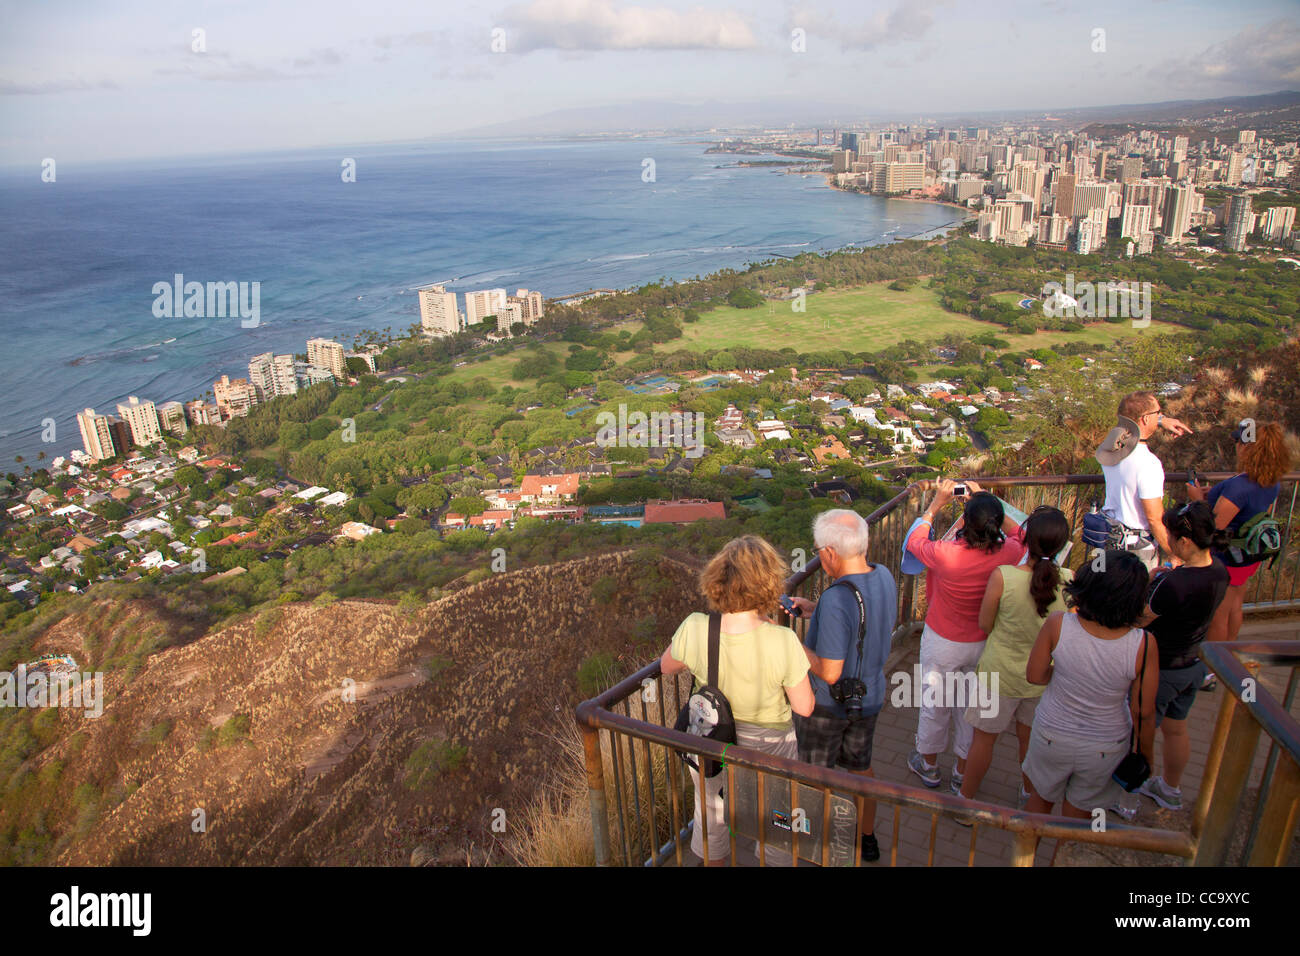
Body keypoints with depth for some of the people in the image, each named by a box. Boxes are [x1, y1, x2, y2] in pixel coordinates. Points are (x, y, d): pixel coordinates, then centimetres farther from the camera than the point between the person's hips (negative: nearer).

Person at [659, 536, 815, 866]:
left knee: (711, 816, 32)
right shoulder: (783, 642, -33)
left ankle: (714, 859, 56)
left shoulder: (693, 630, -27)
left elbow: (666, 667, -5)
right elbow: (804, 708, -19)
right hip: (767, 751, -2)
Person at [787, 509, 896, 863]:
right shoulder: (884, 577, -10)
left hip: (827, 704, -7)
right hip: (870, 697, 7)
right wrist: (814, 609, 7)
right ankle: (867, 838, 45)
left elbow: (829, 673, -29)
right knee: (860, 767, 27)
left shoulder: (835, 601, -34)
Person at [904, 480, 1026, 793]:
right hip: (982, 645, 3)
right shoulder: (1009, 553, -22)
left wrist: (936, 504, -1)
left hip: (942, 642, -3)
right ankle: (963, 774, 38)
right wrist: (988, 502, 2)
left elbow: (914, 541, -7)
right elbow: (1017, 533, 4)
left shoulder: (944, 554, -31)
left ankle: (929, 765, 40)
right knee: (971, 707, 21)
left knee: (935, 704, 19)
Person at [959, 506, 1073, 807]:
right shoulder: (1068, 580, -20)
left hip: (1000, 673, -3)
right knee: (1029, 737, 26)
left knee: (984, 738, 17)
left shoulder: (1002, 576, -29)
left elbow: (984, 625, -14)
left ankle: (966, 800, 35)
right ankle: (1030, 793, 49)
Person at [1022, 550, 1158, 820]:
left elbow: (1034, 675, -12)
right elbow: (1143, 712, -15)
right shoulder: (1143, 645, -27)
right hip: (1105, 748, 0)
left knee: (1040, 798, 28)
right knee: (1078, 814, 25)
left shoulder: (1057, 625, -26)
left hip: (1052, 736, 1)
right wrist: (1145, 753, 2)